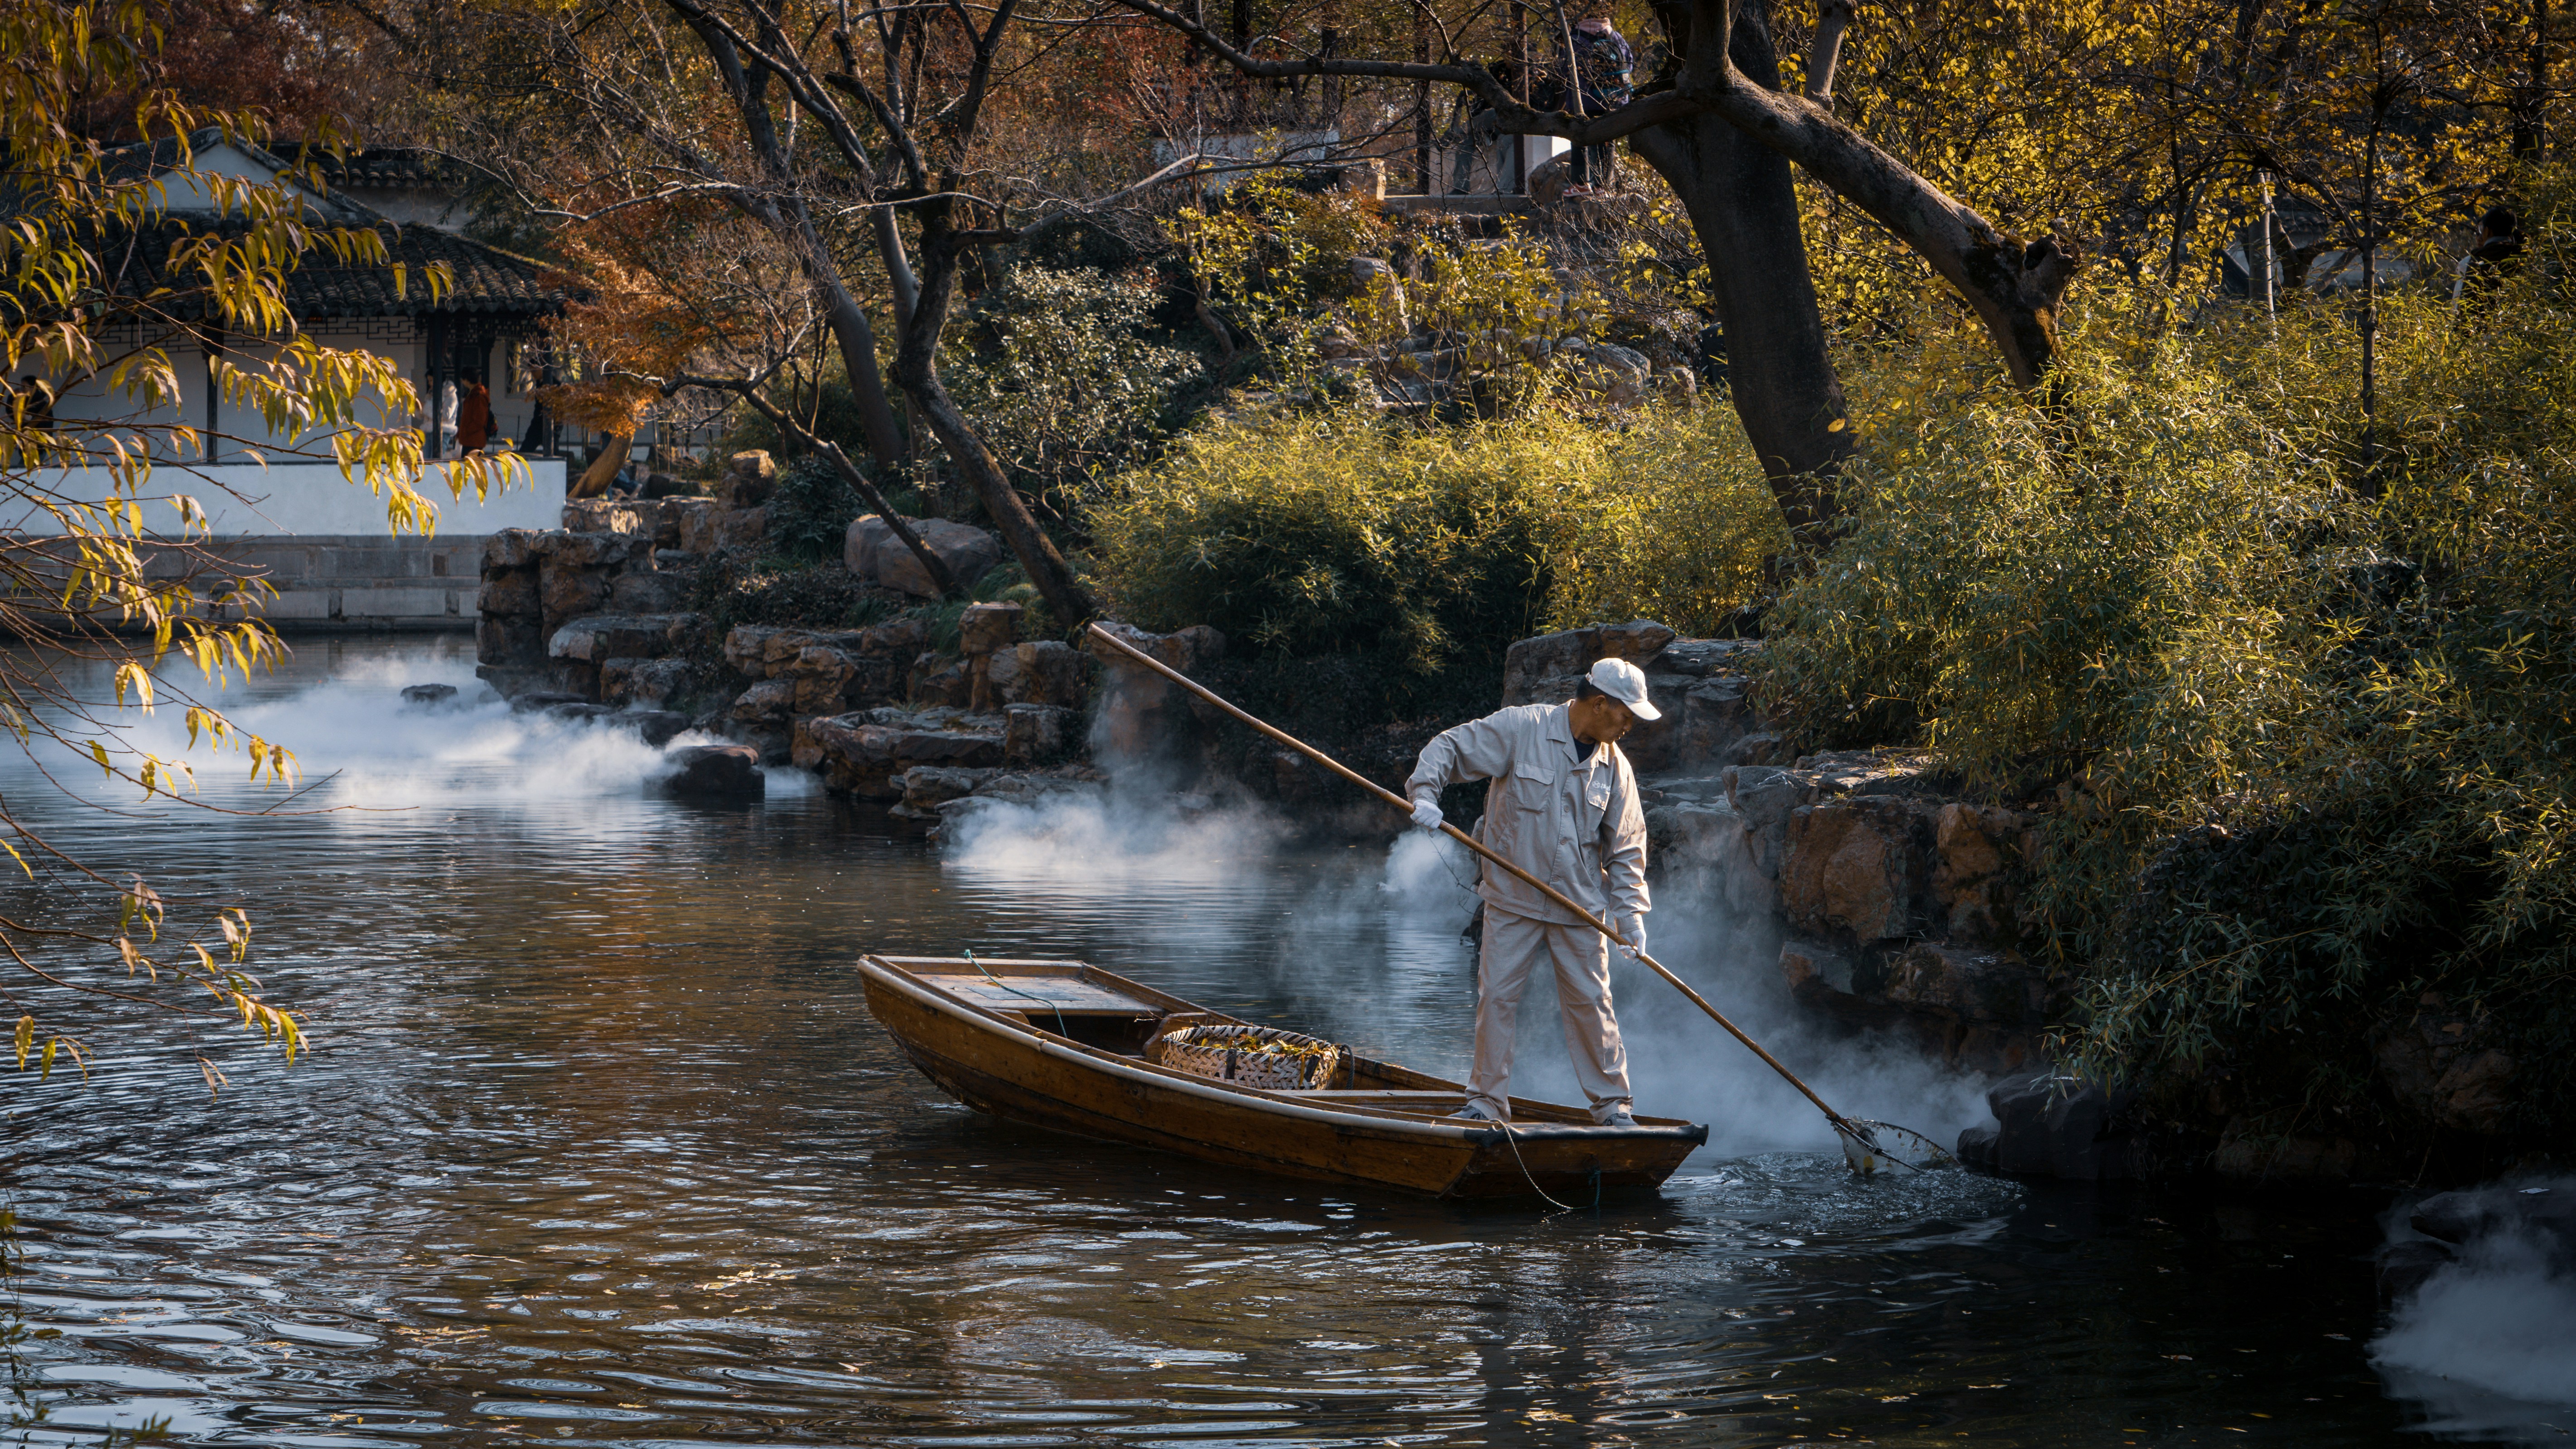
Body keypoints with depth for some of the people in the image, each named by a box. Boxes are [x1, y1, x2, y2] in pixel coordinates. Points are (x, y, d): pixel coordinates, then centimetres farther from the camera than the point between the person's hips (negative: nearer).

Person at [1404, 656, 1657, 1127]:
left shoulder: (1614, 767, 4)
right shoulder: (1520, 728, -9)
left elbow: (1625, 849, 7)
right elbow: (1449, 748, -6)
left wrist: (1630, 913, -2)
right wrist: (1425, 793, -23)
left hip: (1579, 908, 2)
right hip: (1513, 898, -2)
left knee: (1590, 1003, 4)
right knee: (1497, 997, -1)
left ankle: (1613, 1104, 15)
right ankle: (1487, 1101, 9)